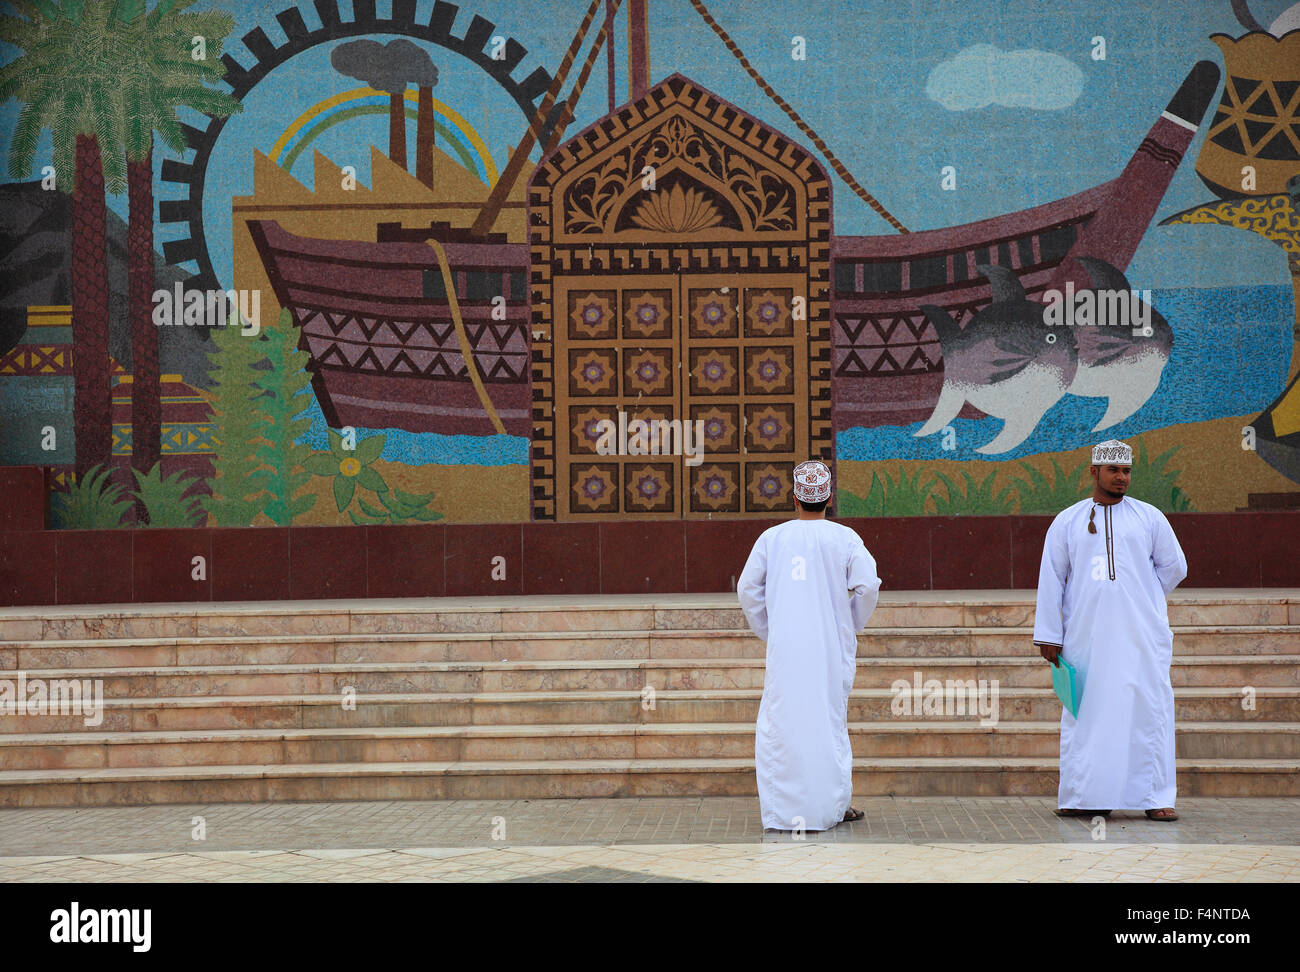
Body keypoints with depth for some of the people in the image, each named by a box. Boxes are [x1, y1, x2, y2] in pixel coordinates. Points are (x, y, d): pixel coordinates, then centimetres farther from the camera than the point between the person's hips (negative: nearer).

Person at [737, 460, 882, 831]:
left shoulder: (772, 537, 3)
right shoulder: (844, 538, -1)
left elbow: (748, 589, 4)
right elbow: (868, 585, -8)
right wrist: (852, 626, 8)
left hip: (784, 647, 1)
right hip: (831, 647, -1)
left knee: (781, 722, 5)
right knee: (829, 723, 8)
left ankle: (782, 811, 1)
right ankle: (831, 806, 10)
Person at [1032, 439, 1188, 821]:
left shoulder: (1149, 517, 9)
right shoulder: (1067, 522, 9)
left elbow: (1174, 566, 14)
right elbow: (1051, 579, 7)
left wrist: (1139, 601, 13)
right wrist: (1048, 634, 2)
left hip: (1140, 632, 0)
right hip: (1086, 634, 0)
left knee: (1148, 708, -4)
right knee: (1085, 712, -1)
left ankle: (1155, 797, -1)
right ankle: (1084, 796, 3)